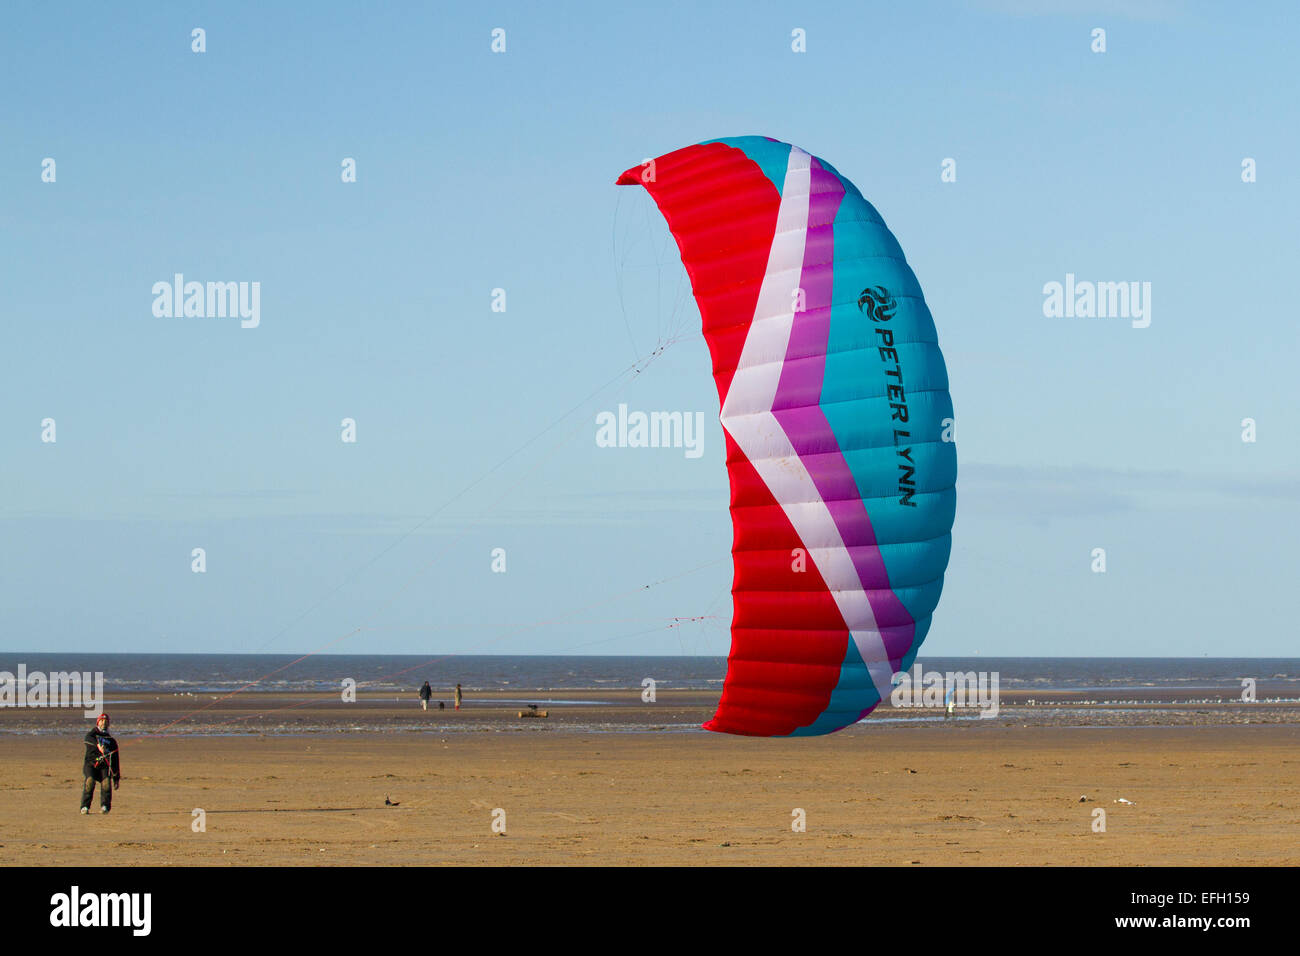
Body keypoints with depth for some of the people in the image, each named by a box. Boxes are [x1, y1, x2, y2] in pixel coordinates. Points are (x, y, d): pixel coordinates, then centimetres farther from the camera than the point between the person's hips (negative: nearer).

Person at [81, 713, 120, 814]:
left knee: (106, 781, -27)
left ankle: (105, 806, -27)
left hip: (104, 767, 2)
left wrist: (116, 778, 18)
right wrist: (99, 745, -36)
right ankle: (85, 807, -28)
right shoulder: (91, 734, 15)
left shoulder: (112, 741, 24)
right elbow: (90, 739, -13)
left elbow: (115, 760, 24)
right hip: (90, 764, -2)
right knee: (90, 780, -29)